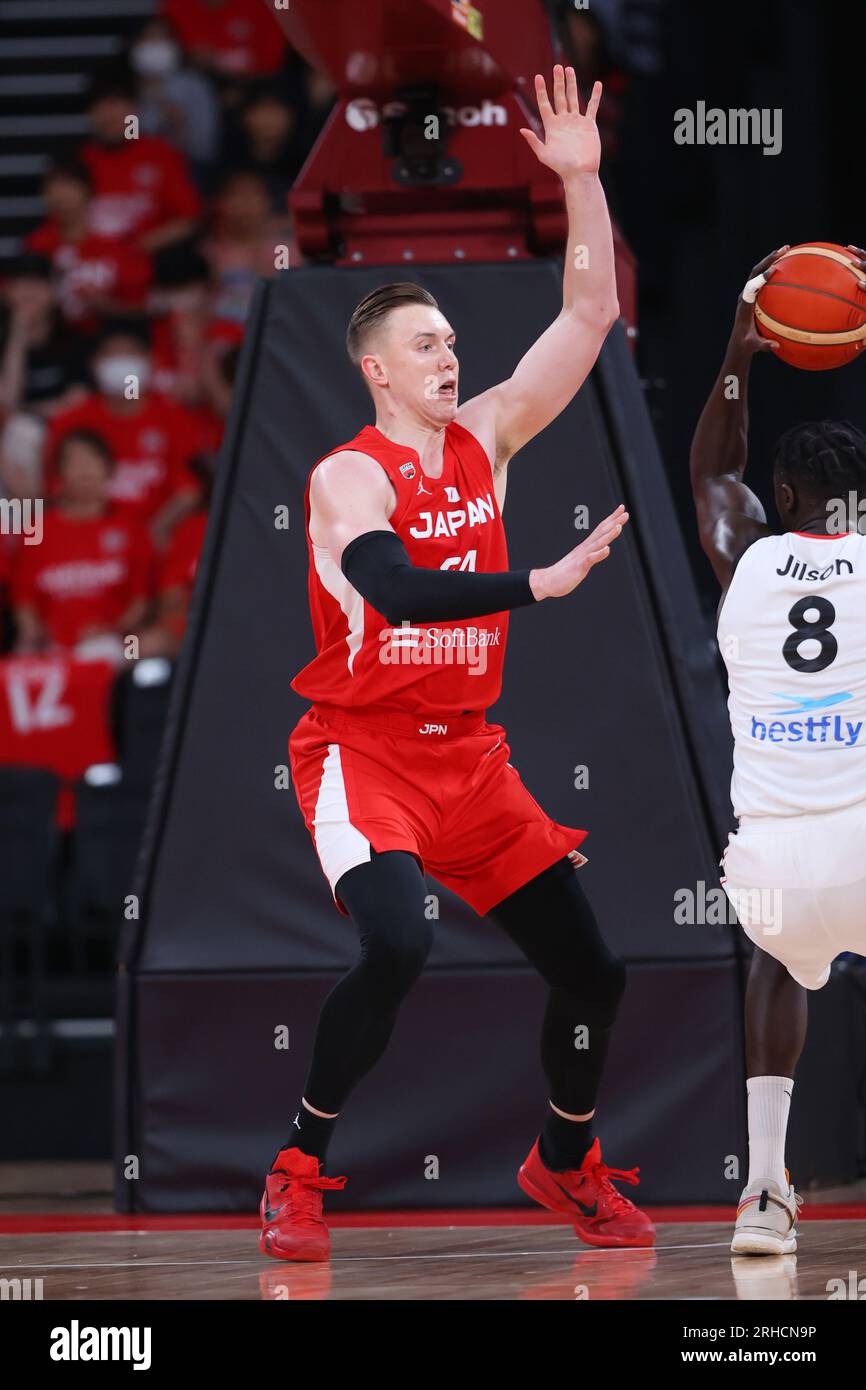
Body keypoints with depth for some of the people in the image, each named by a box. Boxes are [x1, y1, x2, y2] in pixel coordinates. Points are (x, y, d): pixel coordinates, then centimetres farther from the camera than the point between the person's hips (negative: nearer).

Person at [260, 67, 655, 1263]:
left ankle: (567, 1162, 31)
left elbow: (591, 318, 2)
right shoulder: (347, 479, -13)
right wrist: (543, 584, -35)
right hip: (363, 750, -6)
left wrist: (583, 184, -7)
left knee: (591, 969, 5)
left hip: (469, 751, 6)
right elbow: (401, 592, -31)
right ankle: (298, 1174, -16)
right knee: (397, 944, -30)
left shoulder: (485, 442, 5)